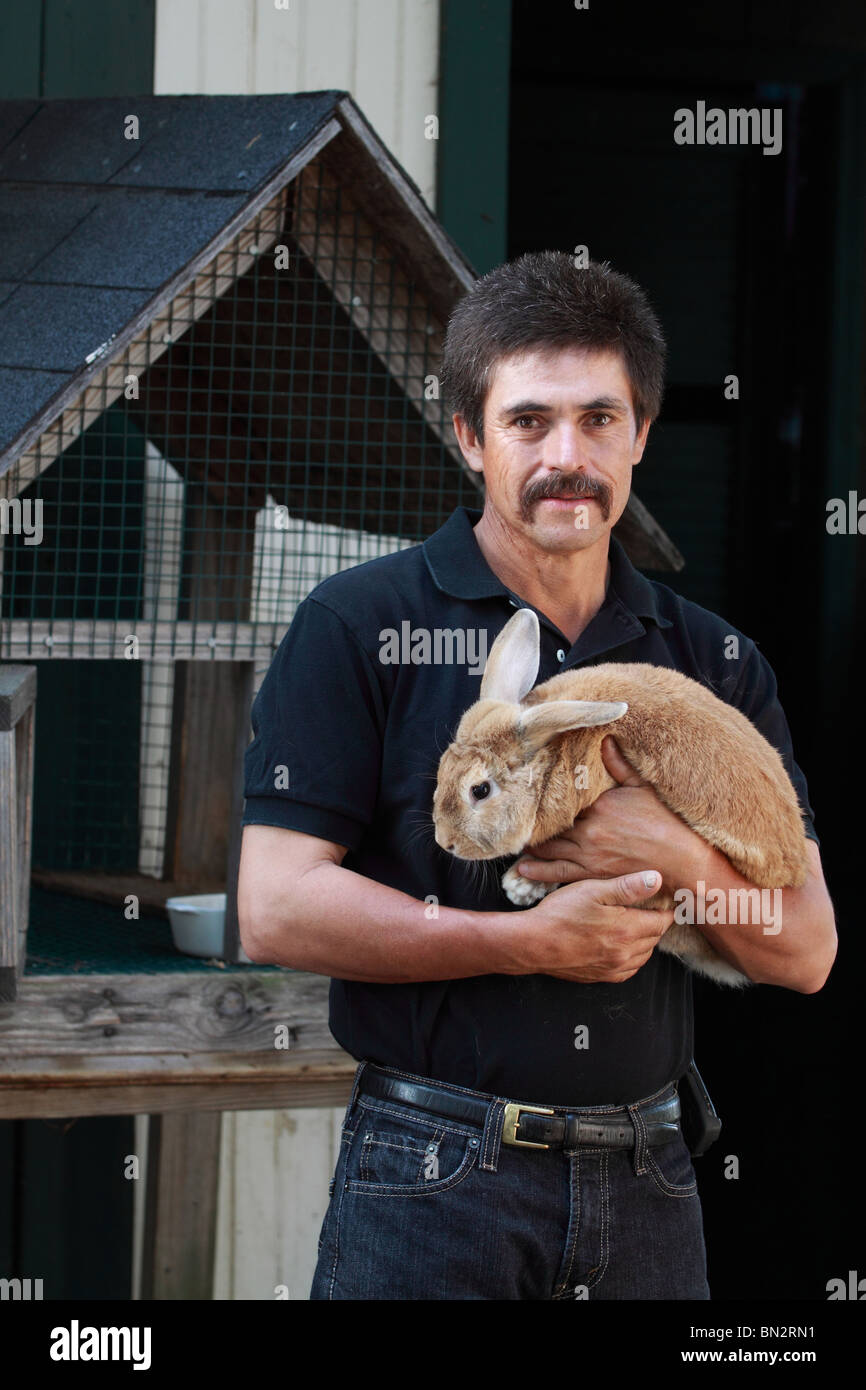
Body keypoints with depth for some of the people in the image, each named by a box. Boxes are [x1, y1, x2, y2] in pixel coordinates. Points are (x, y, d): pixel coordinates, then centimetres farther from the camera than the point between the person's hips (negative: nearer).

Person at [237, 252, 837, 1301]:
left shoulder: (716, 660, 10)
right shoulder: (358, 626, -1)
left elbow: (806, 954, 7)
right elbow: (276, 910, -10)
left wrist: (681, 859, -12)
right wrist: (531, 942, -12)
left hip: (647, 1186, 4)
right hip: (431, 1176, -3)